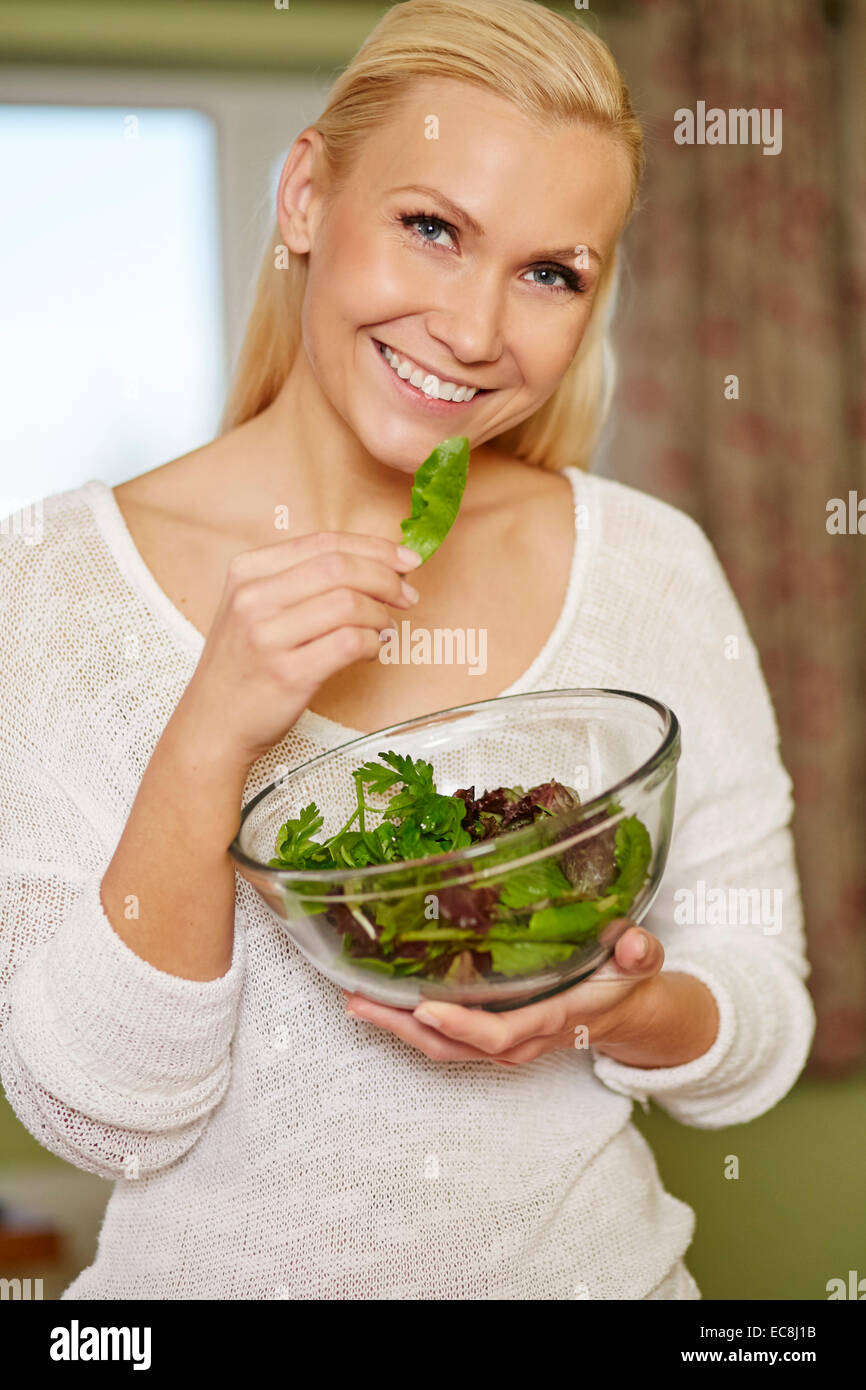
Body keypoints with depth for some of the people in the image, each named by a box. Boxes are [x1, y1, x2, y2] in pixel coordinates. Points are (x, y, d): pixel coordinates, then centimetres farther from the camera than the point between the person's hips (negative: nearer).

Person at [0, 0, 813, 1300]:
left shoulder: (654, 563, -9)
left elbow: (768, 1023, -2)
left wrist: (626, 1015, -22)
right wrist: (207, 744, -28)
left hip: (592, 1260, 2)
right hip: (219, 1268, -1)